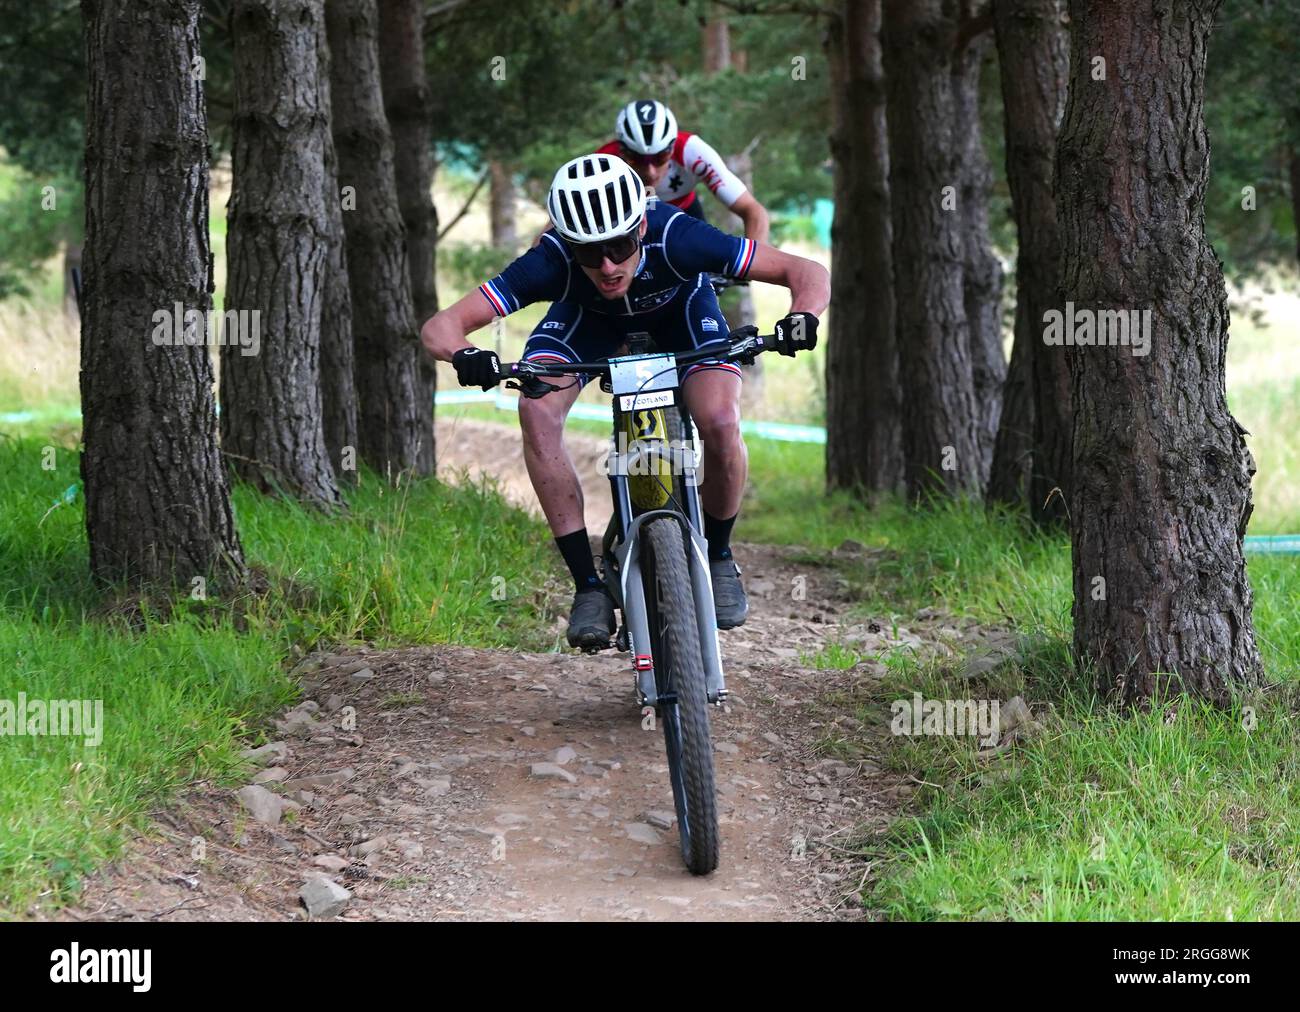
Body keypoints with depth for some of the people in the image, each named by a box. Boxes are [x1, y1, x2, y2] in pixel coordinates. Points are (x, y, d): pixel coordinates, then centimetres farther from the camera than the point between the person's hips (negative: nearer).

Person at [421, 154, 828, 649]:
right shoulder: (552, 261, -38)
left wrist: (801, 320, -55)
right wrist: (465, 357, -60)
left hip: (678, 307, -1)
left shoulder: (675, 238, -40)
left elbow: (810, 273, -34)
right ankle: (589, 586, -18)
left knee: (721, 423, -27)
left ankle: (718, 557, 4)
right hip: (587, 315, 1)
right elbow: (439, 327, -38)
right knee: (537, 410, -28)